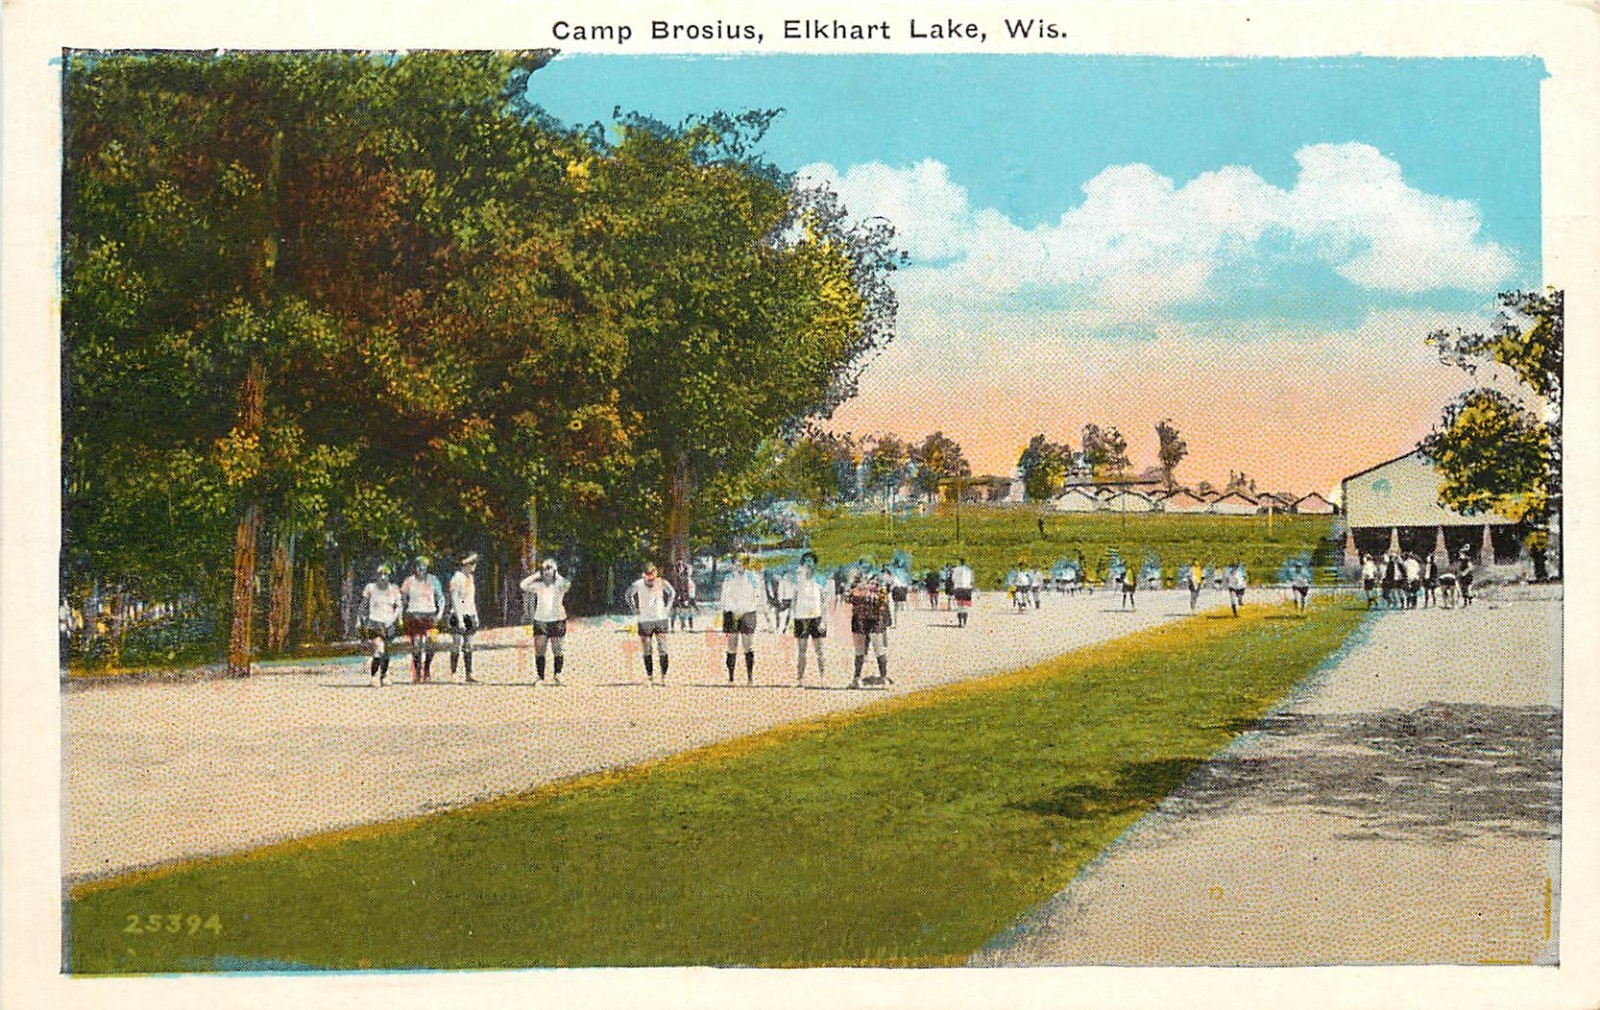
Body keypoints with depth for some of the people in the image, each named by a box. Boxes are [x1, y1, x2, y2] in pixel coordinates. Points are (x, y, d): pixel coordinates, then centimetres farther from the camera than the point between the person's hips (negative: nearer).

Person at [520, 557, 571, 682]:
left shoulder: (559, 585, -1)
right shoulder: (538, 585, 5)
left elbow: (567, 584, -23)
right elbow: (524, 585, -9)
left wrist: (556, 574, -9)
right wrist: (537, 575, -6)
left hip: (557, 621, -2)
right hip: (540, 620, 2)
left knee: (557, 650, 0)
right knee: (539, 651, 0)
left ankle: (556, 675, 11)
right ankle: (540, 676, 6)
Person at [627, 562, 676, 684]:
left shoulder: (661, 583, -5)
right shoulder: (638, 584, -7)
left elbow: (672, 593, 14)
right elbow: (629, 595, 12)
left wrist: (667, 607, 7)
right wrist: (635, 609, 5)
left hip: (660, 619, 0)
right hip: (644, 621, 0)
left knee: (663, 650, -3)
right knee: (646, 651, 4)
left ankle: (664, 677, 2)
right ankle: (650, 677, 12)